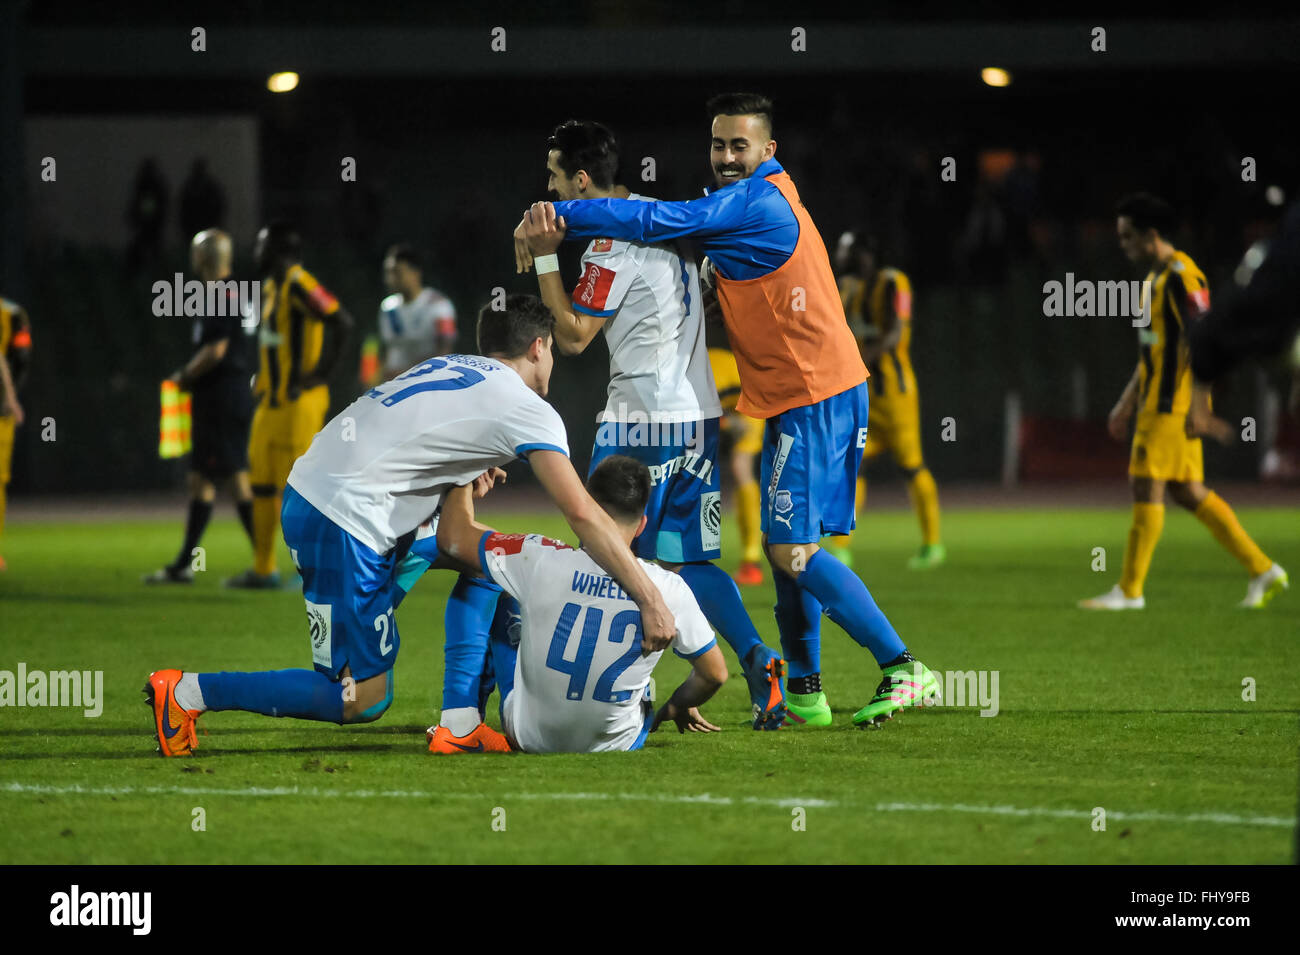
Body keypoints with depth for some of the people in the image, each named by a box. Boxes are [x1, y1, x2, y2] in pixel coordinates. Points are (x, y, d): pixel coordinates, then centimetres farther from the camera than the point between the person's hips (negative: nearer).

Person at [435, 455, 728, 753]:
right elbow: (715, 673, -3)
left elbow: (452, 535, -7)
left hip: (530, 738, 0)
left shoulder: (541, 561, -23)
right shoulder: (669, 589, -20)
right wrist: (676, 708, 18)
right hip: (618, 743, 0)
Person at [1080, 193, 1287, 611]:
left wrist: (1198, 403, -24)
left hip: (1173, 403, -10)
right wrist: (1127, 402, 25)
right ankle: (1262, 570, 13)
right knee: (1188, 491, 10)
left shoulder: (1182, 276, -14)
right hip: (1156, 401, 10)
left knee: (1147, 486, -8)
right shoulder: (1155, 278, 17)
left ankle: (1129, 591, -4)